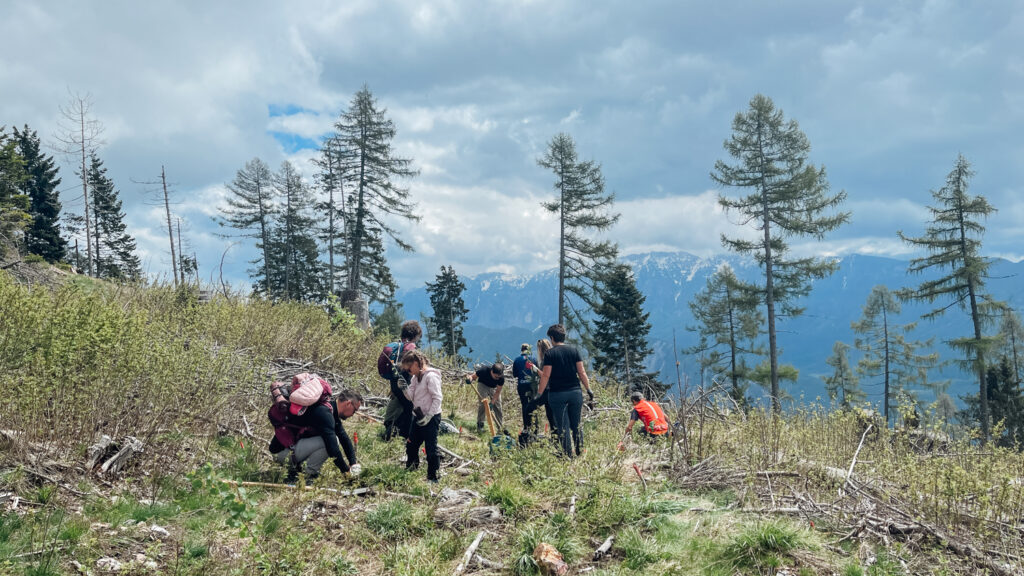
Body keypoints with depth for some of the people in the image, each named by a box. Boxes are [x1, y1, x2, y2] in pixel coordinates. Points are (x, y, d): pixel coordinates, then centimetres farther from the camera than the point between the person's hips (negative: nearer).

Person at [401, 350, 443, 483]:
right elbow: (411, 397, 10)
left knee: (431, 449, -2)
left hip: (431, 418, -9)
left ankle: (433, 477, 8)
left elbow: (437, 398, -19)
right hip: (418, 417, 9)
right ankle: (410, 470, 35)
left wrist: (429, 416, -20)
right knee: (411, 444, 17)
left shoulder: (431, 376, -16)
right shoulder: (416, 378, 12)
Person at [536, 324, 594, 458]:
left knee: (562, 427, 3)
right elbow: (581, 372, 3)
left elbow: (546, 376, -7)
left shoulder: (549, 353, -5)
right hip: (575, 392, 3)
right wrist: (589, 389, 11)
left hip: (557, 394, -3)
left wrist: (539, 393, 0)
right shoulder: (574, 350, 4)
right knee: (576, 425, 13)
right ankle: (580, 453, 15)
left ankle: (568, 456, 4)